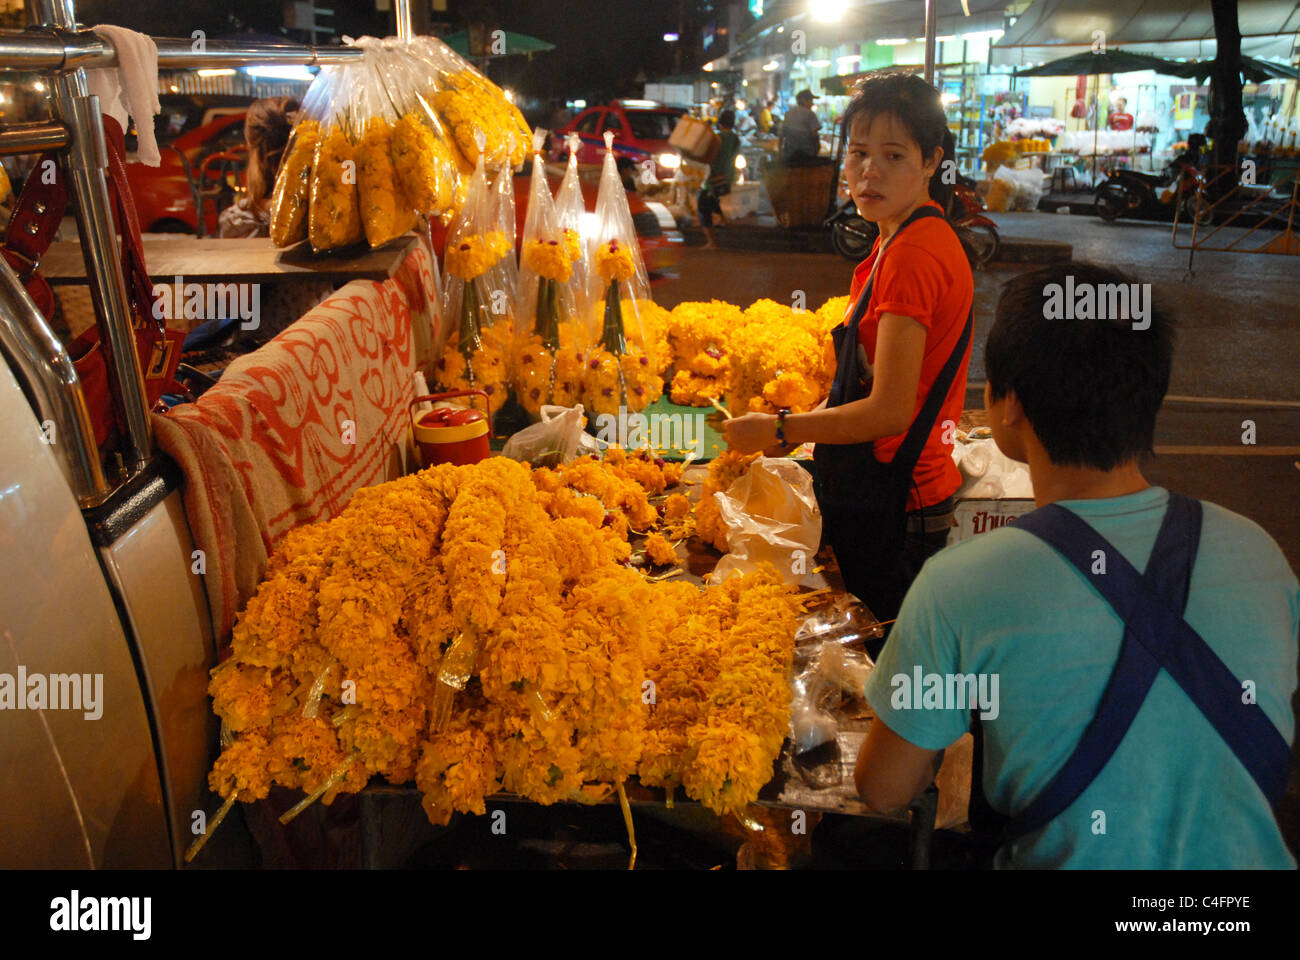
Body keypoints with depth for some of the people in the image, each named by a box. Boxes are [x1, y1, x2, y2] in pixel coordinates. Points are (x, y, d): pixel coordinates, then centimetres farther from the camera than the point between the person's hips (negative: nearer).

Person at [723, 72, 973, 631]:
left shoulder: (914, 255, -22)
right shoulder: (907, 241, 10)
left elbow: (889, 412, -24)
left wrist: (780, 430, -13)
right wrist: (799, 428, 10)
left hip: (892, 507, -10)